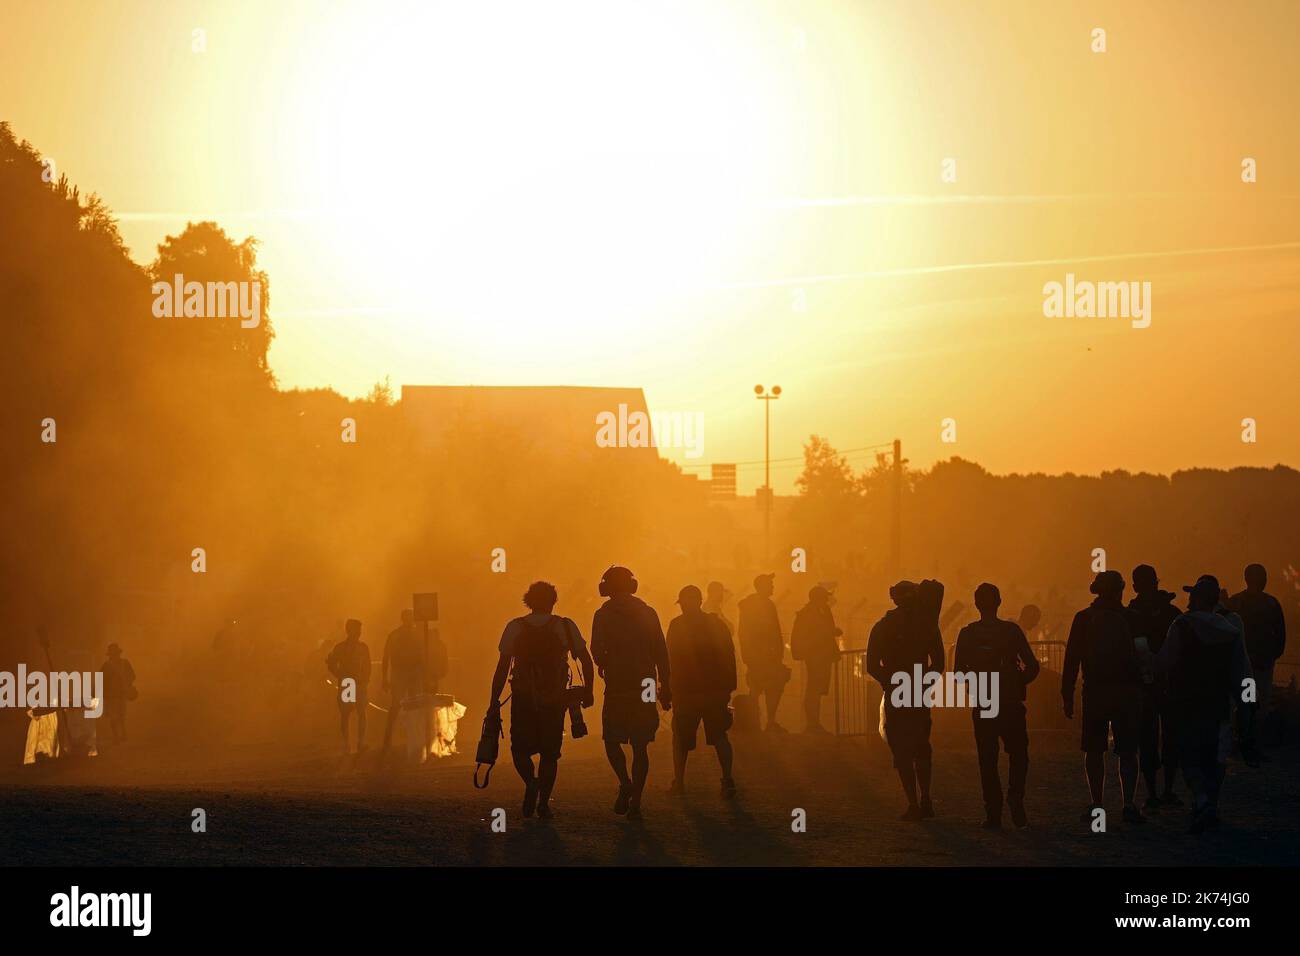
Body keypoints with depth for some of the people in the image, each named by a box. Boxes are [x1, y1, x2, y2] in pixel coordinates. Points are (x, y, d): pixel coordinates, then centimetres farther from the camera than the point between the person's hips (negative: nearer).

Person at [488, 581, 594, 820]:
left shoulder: (515, 627, 0)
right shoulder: (565, 626, 0)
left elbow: (502, 666, -4)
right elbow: (586, 661, -3)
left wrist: (494, 701, -1)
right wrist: (587, 691, 9)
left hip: (523, 699, -1)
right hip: (555, 700, 1)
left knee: (520, 748, 12)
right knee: (549, 752, 13)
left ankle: (531, 782, -16)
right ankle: (543, 803, 8)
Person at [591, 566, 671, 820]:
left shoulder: (603, 615, -4)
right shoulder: (648, 613, 5)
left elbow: (597, 652, -8)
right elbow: (661, 653, 4)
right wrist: (665, 688, 9)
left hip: (617, 688, -3)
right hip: (645, 689, 3)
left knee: (612, 740, 11)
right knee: (640, 746, 8)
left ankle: (625, 784, -12)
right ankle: (635, 801, 5)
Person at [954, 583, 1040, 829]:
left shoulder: (967, 634, -3)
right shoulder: (1012, 630, -5)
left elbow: (959, 672, -2)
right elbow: (1032, 667, -7)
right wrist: (1017, 683, 12)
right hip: (1011, 705, -1)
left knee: (988, 761, 6)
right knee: (1018, 756, 12)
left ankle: (993, 814, 1)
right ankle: (1015, 797, -11)